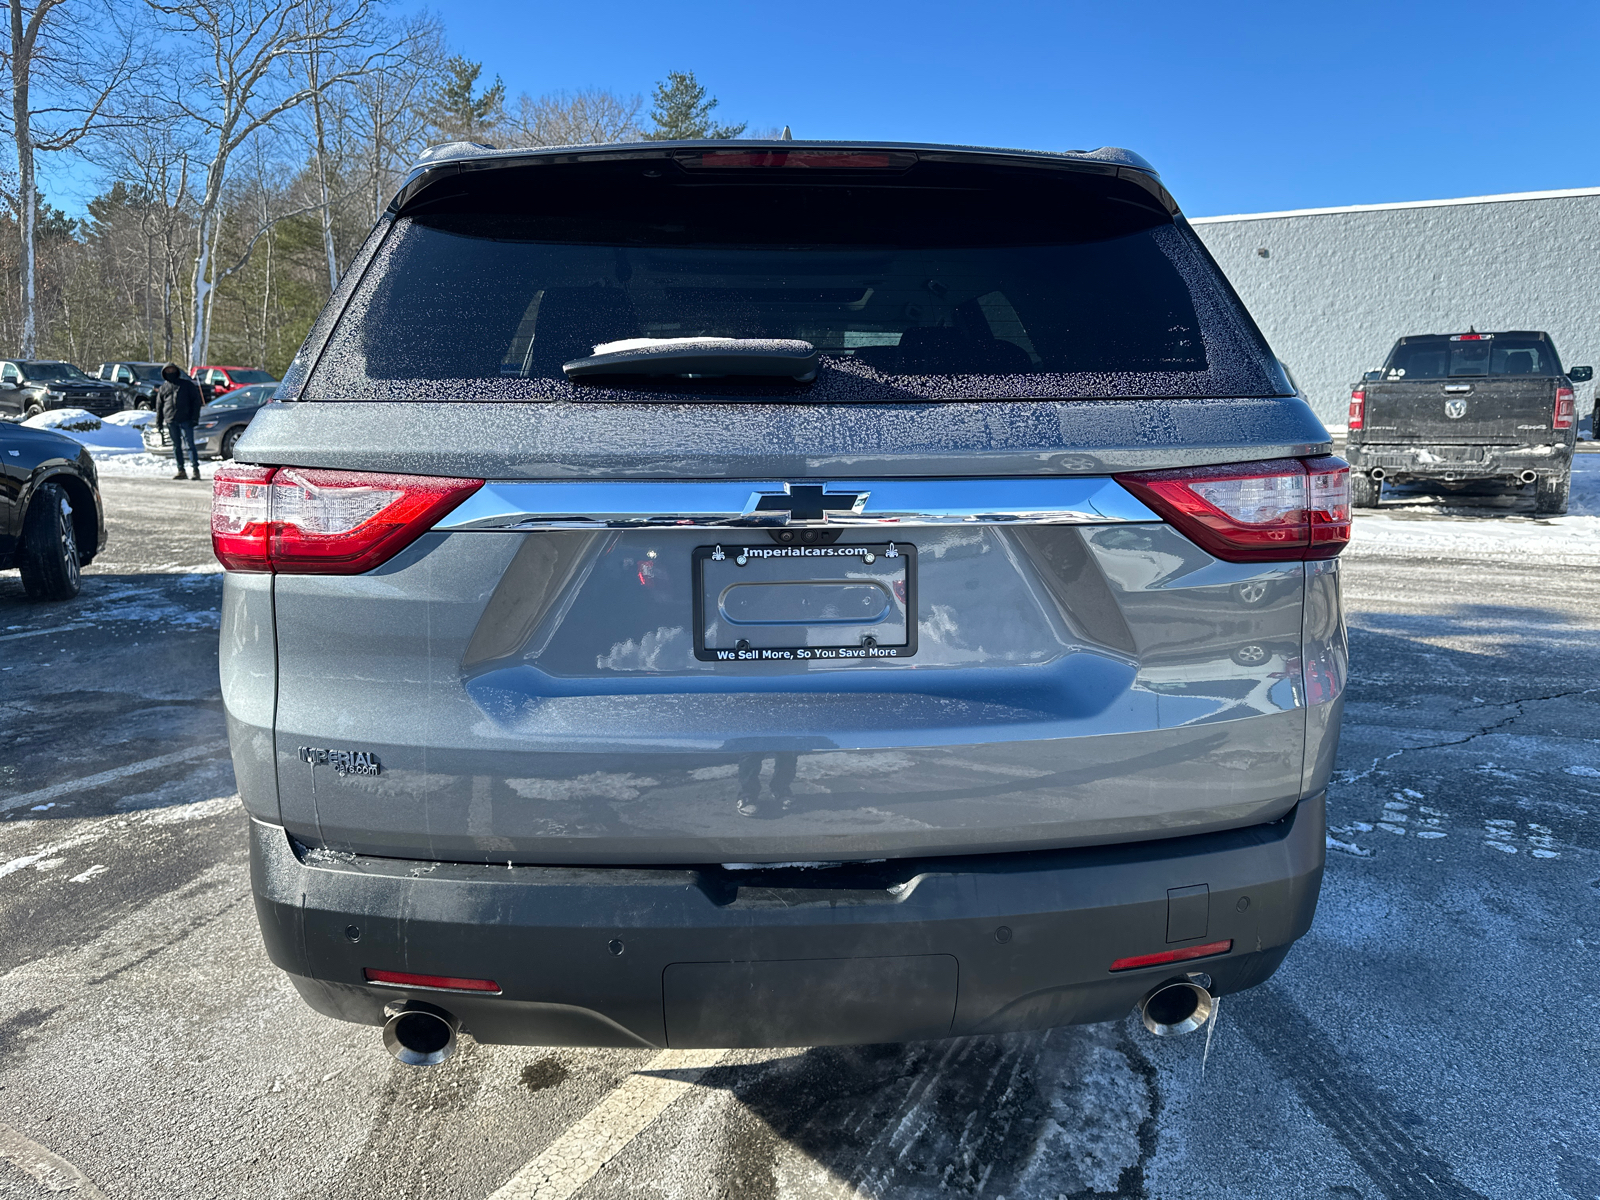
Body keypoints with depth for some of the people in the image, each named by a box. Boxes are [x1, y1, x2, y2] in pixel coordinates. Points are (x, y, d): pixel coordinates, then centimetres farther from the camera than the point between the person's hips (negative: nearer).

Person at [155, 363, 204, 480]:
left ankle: (196, 470, -9)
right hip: (171, 421, 4)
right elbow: (159, 407, 20)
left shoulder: (187, 384, 8)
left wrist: (195, 417, -5)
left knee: (190, 444, -9)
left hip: (186, 420, -4)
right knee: (176, 446, 5)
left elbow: (196, 401, 4)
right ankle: (181, 471, 9)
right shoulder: (163, 388, 17)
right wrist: (158, 423, 14)